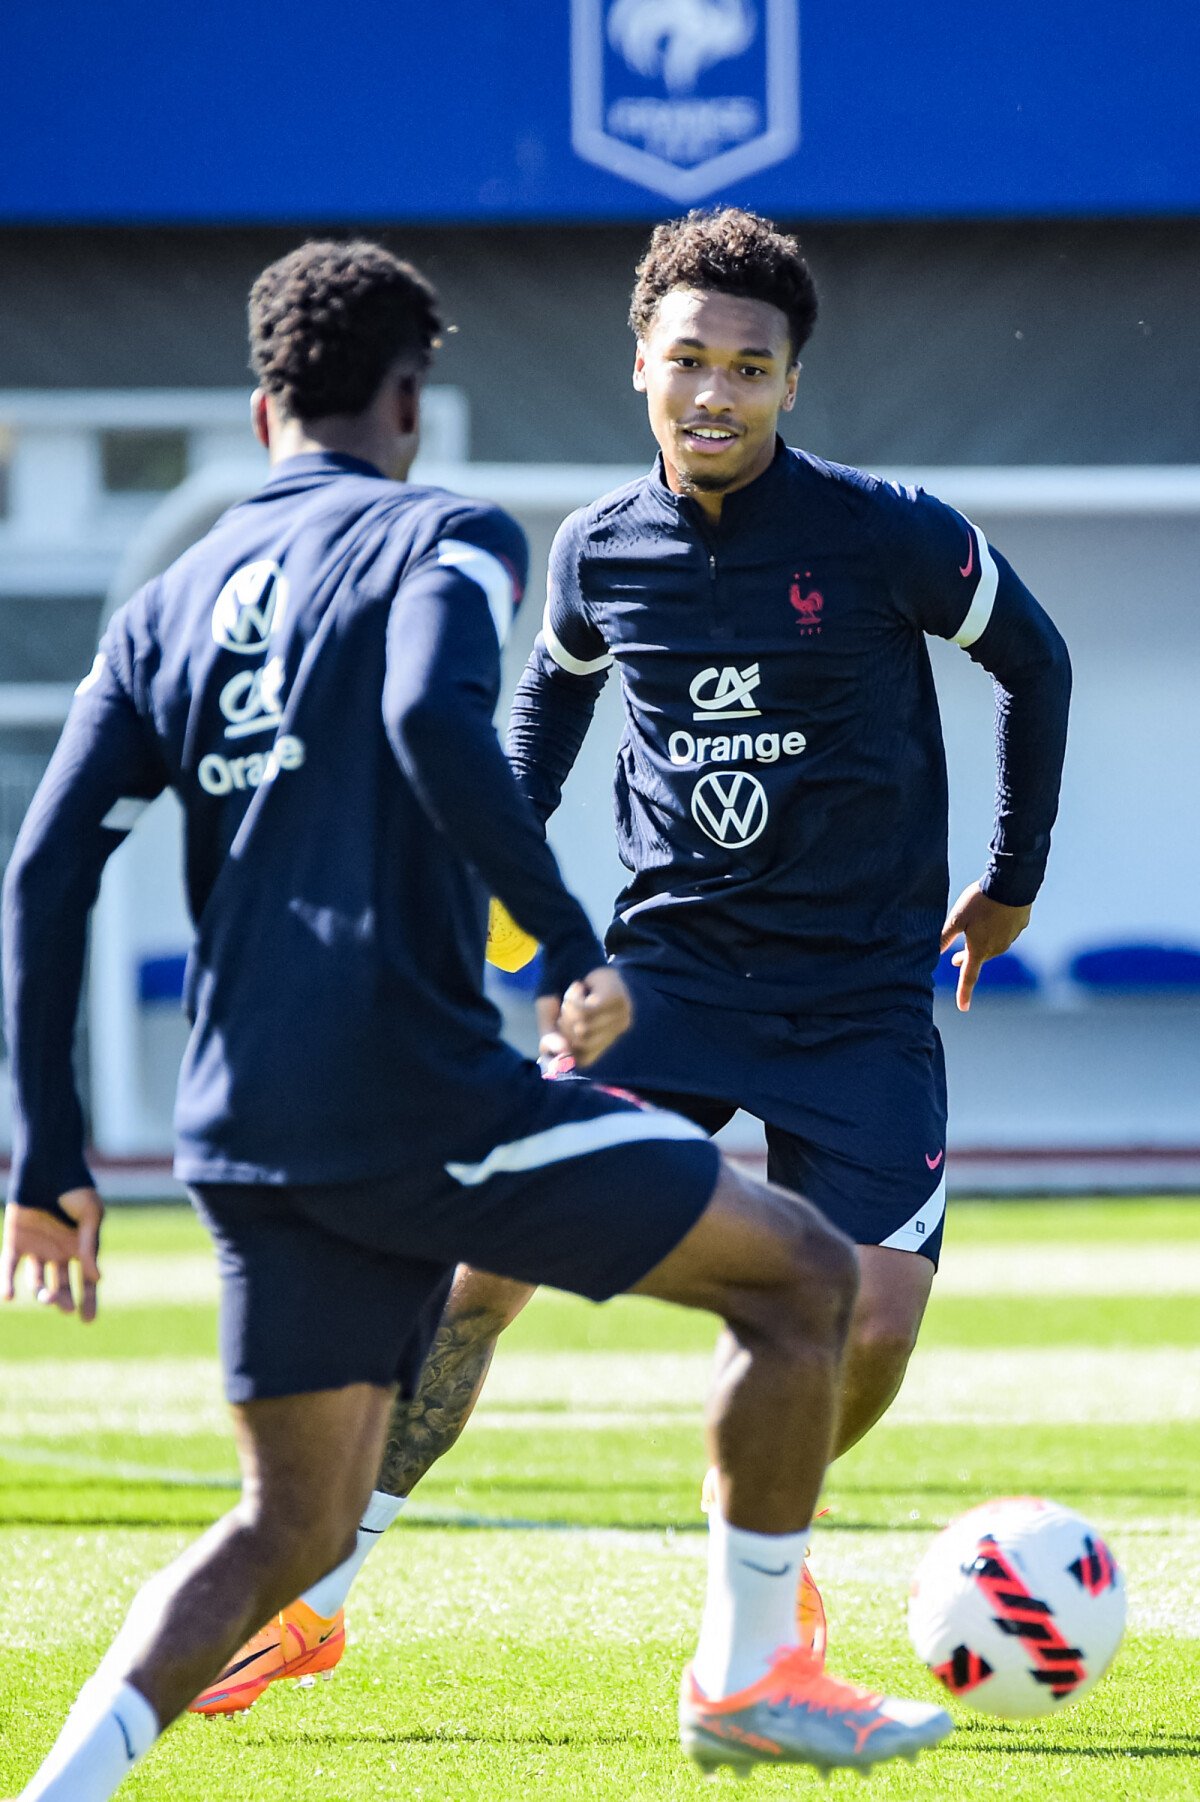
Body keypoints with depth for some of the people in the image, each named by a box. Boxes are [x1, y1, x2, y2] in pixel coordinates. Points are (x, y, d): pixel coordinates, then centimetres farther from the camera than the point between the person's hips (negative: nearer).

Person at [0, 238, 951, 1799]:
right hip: (416, 1093, -6)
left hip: (245, 1138, 7)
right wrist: (571, 946, -20)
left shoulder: (164, 611, 18)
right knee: (805, 1274, 9)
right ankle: (749, 1677, 13)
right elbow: (434, 718, -22)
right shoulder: (447, 539, 0)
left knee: (293, 1525, 14)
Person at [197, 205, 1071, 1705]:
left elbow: (1033, 664, 7)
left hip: (863, 1001, -2)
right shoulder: (601, 551, 0)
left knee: (872, 1328, -15)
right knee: (485, 1261, -12)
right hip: (669, 966, 2)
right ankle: (316, 1591, -1)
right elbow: (553, 689, 22)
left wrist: (1015, 879, 15)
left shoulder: (890, 536, -11)